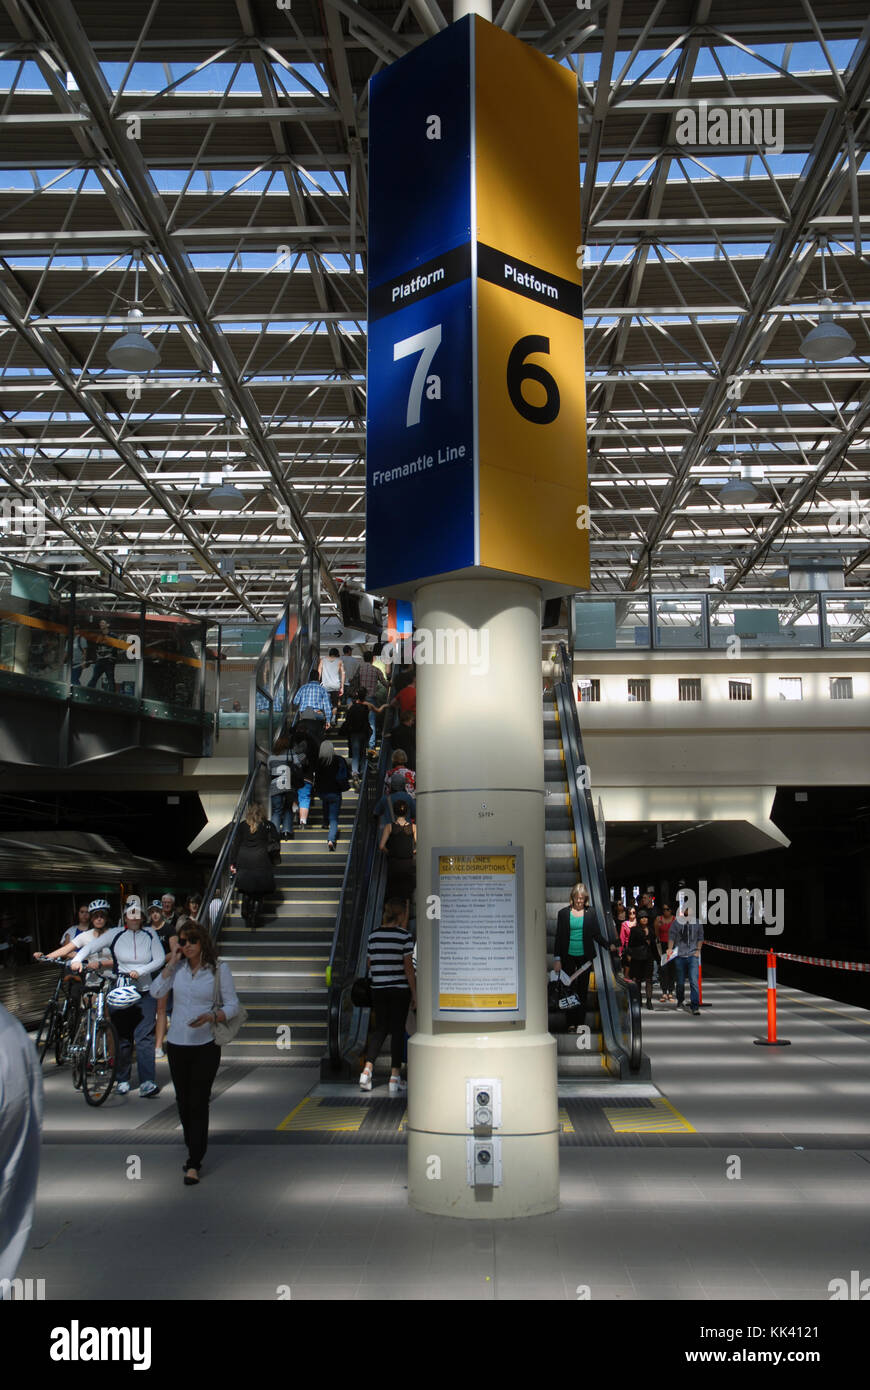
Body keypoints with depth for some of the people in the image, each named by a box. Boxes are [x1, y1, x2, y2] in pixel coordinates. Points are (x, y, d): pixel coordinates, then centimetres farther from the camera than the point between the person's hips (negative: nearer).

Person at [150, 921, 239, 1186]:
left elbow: (232, 1005, -4)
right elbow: (156, 992, -7)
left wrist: (212, 1017, -22)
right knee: (183, 1101, 12)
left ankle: (194, 1164, 0)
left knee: (199, 1102, -6)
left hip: (206, 1045, -4)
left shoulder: (219, 968, -5)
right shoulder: (177, 967, 4)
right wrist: (171, 963, -10)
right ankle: (192, 1150, 30)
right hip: (177, 1043, 4)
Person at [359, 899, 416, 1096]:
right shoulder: (404, 935, -9)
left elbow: (369, 965, 9)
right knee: (398, 1030, 4)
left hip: (378, 989, 4)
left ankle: (367, 1069, -2)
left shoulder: (374, 935, 4)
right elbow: (408, 967, -10)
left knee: (379, 1029, 13)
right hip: (400, 989, -4)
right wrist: (414, 993, -5)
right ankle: (395, 1078, 5)